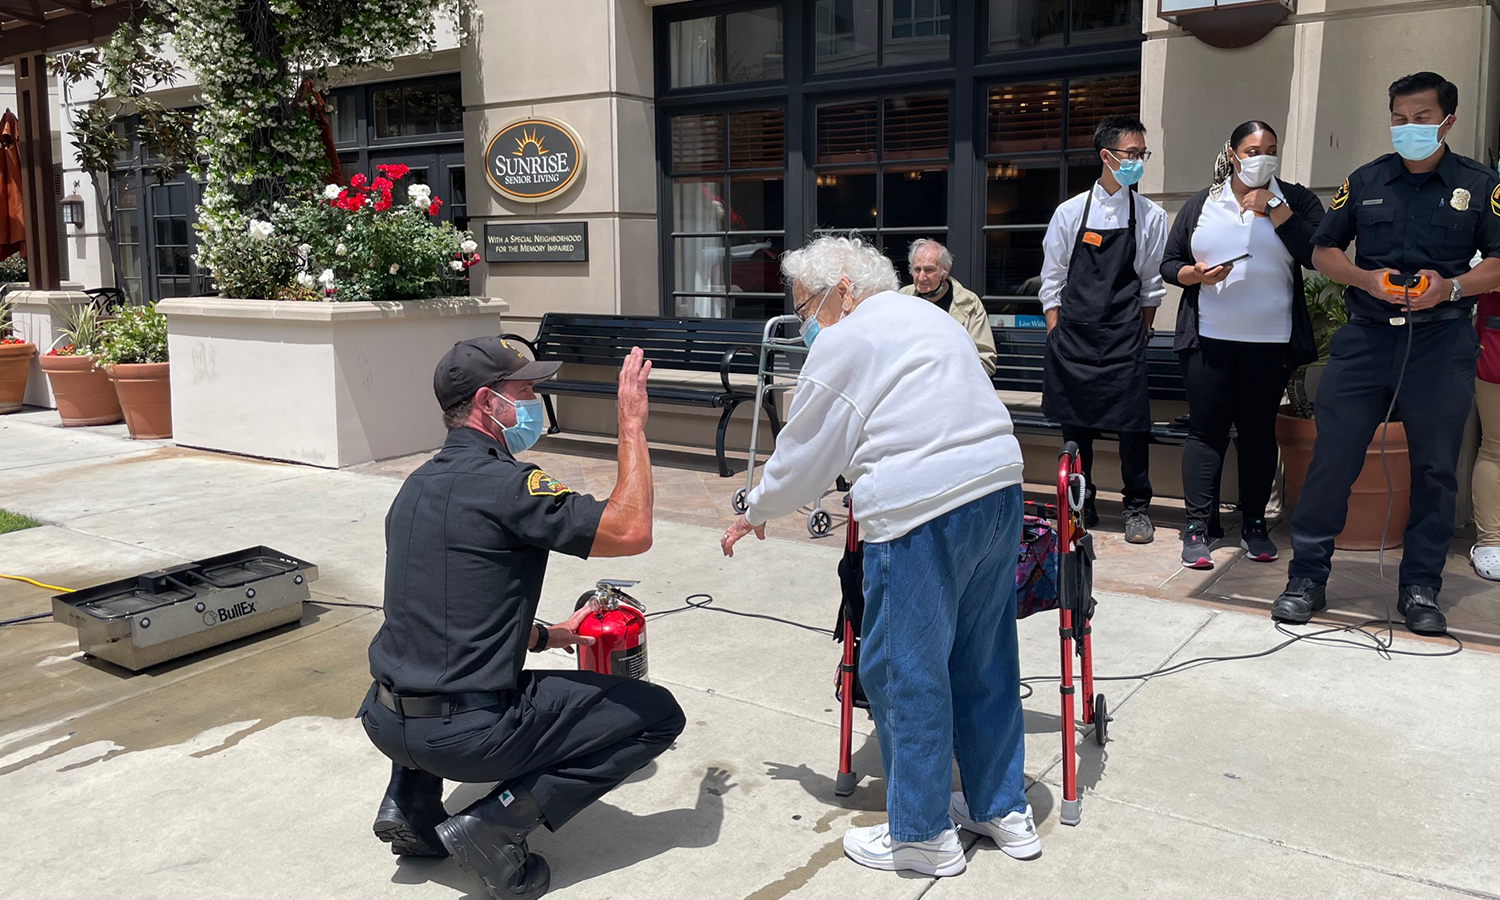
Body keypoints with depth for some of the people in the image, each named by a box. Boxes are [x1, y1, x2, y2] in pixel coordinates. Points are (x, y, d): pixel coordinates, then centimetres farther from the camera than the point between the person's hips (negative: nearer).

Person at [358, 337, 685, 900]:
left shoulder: (417, 486, 11)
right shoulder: (504, 483, -16)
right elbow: (631, 532, -20)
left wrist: (544, 636, 24)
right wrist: (632, 425, -10)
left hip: (385, 722, 8)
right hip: (468, 736, -8)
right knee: (657, 712, 2)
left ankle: (411, 801, 21)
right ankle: (500, 820, -5)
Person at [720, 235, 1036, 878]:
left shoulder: (844, 341, -2)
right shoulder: (933, 319, 24)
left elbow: (805, 450, 2)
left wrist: (757, 512, 17)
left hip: (922, 513, -9)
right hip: (999, 488, 9)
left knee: (902, 670, 4)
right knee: (983, 661, 18)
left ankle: (922, 835, 16)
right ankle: (1004, 810, 30)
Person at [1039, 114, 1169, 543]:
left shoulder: (1151, 217, 5)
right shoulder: (1070, 212, 4)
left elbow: (1152, 285, 9)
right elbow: (1052, 280, 6)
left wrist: (1140, 333, 5)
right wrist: (1056, 336, 1)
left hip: (1124, 337, 0)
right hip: (1074, 334, 1)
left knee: (1132, 424, -3)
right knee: (1074, 421, 6)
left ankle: (1137, 508, 13)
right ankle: (1081, 503, 21)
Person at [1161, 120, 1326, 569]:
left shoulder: (1295, 199, 6)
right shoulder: (1202, 203, 10)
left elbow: (1317, 254, -12)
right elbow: (1169, 263, 11)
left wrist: (1273, 207, -9)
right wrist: (1196, 274, -10)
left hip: (1269, 342, 0)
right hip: (1209, 339, 0)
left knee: (1258, 431, 7)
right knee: (1206, 430, 0)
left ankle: (1254, 524, 17)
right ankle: (1197, 528, 3)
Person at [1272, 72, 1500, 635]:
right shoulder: (1365, 182, 11)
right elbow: (1324, 251, 13)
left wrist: (1451, 287, -14)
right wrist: (1366, 279, -7)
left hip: (1441, 342, 0)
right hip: (1365, 338, 1)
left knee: (1435, 468, 3)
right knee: (1332, 457, -4)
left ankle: (1420, 588, 15)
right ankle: (1307, 576, 6)